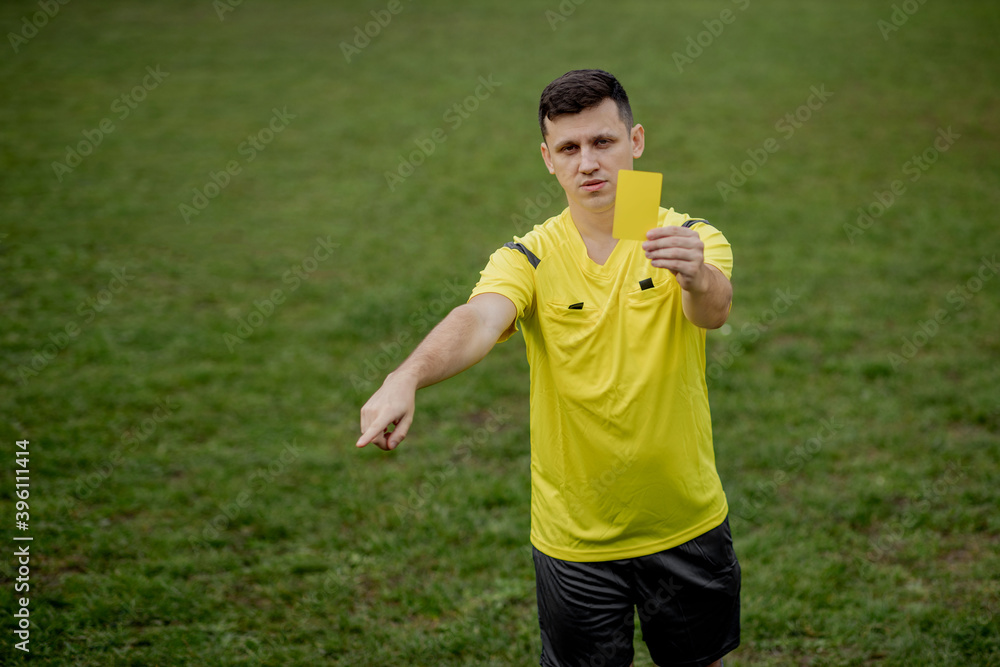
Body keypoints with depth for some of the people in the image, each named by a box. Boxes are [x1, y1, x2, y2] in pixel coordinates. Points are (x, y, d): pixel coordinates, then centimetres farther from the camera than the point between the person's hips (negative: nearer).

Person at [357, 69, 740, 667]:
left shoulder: (690, 240, -8)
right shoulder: (530, 258, -9)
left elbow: (714, 311, -30)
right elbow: (478, 320, -29)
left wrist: (698, 278, -54)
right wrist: (407, 377, -50)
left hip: (687, 526, 1)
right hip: (574, 535, 0)